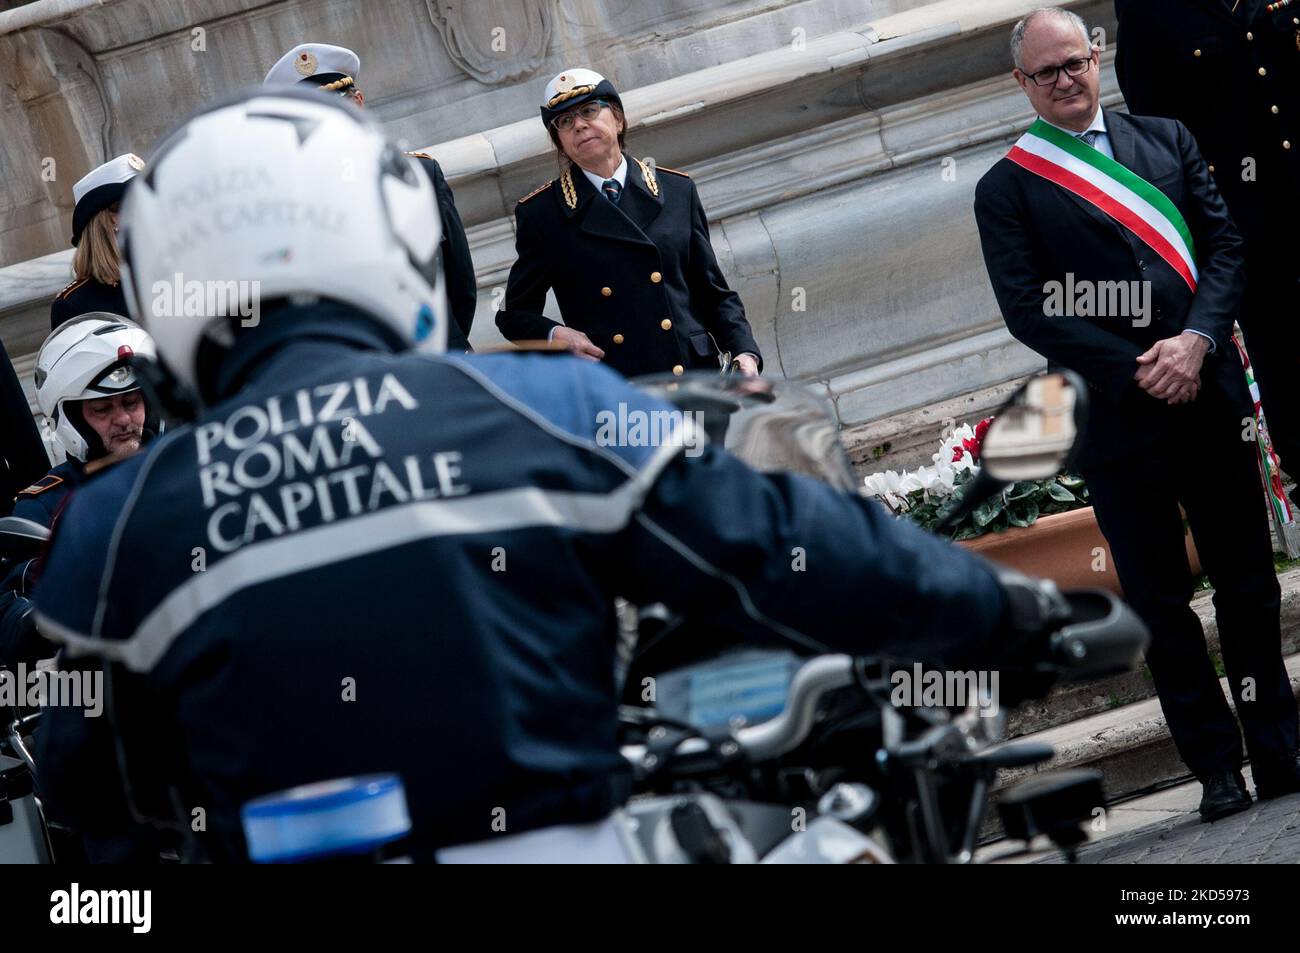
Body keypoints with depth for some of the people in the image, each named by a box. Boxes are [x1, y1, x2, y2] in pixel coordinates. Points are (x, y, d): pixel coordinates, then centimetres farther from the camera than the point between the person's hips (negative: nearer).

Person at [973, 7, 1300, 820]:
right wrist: (1136, 370, -13)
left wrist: (1198, 340, -12)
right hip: (1117, 418, -2)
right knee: (1161, 604, 2)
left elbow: (1224, 244, 5)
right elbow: (1028, 310, -5)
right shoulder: (1007, 189, 2)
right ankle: (1217, 770, 9)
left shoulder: (1166, 141, 11)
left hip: (1209, 394, 2)